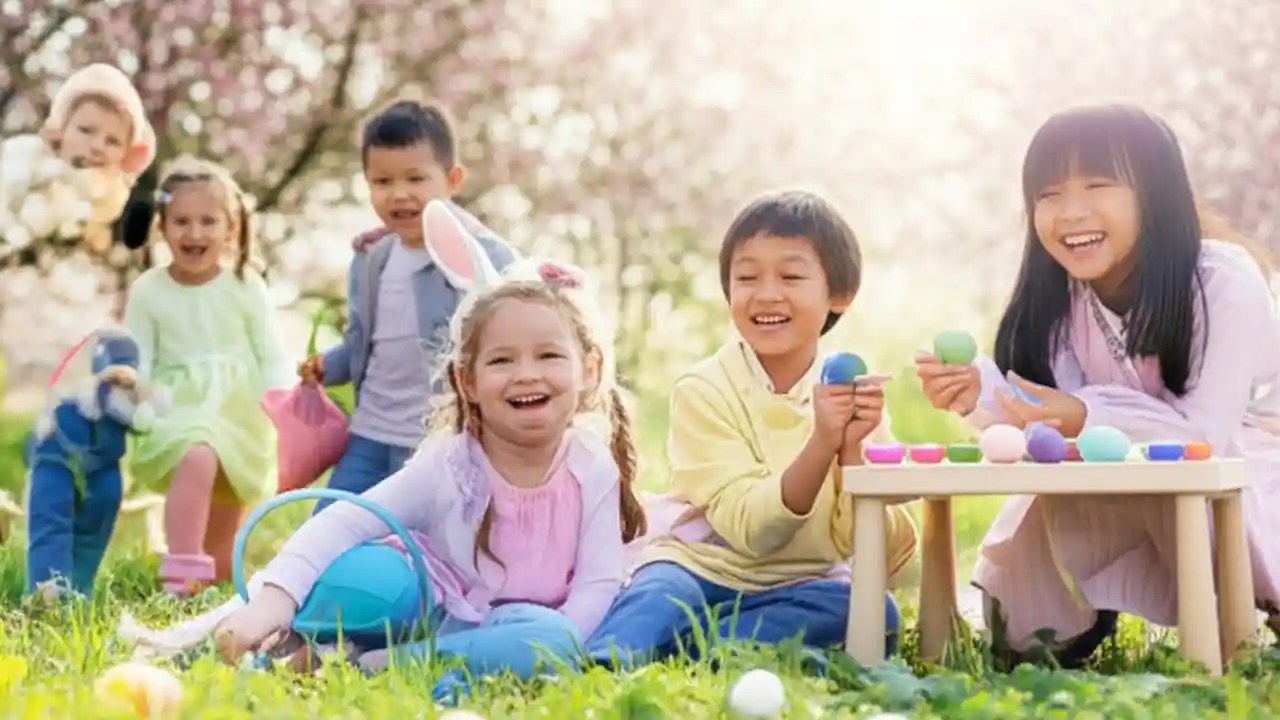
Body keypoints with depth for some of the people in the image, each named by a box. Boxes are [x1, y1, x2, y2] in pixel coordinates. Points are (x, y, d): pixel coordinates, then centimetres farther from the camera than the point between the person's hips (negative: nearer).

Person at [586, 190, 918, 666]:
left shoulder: (854, 392, 0)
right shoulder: (704, 390, -8)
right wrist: (822, 443, -30)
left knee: (873, 610, -28)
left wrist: (851, 449, -22)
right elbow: (750, 529, -17)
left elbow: (861, 546, -5)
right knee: (659, 598, -34)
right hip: (701, 568, -3)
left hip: (798, 587, 3)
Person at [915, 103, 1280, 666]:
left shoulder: (1225, 282, -25)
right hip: (1131, 497, 4)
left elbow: (1204, 434, -29)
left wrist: (1088, 418, -43)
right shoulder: (1061, 299, -9)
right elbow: (1055, 415, -17)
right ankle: (1073, 623, 11)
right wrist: (982, 393, -37)